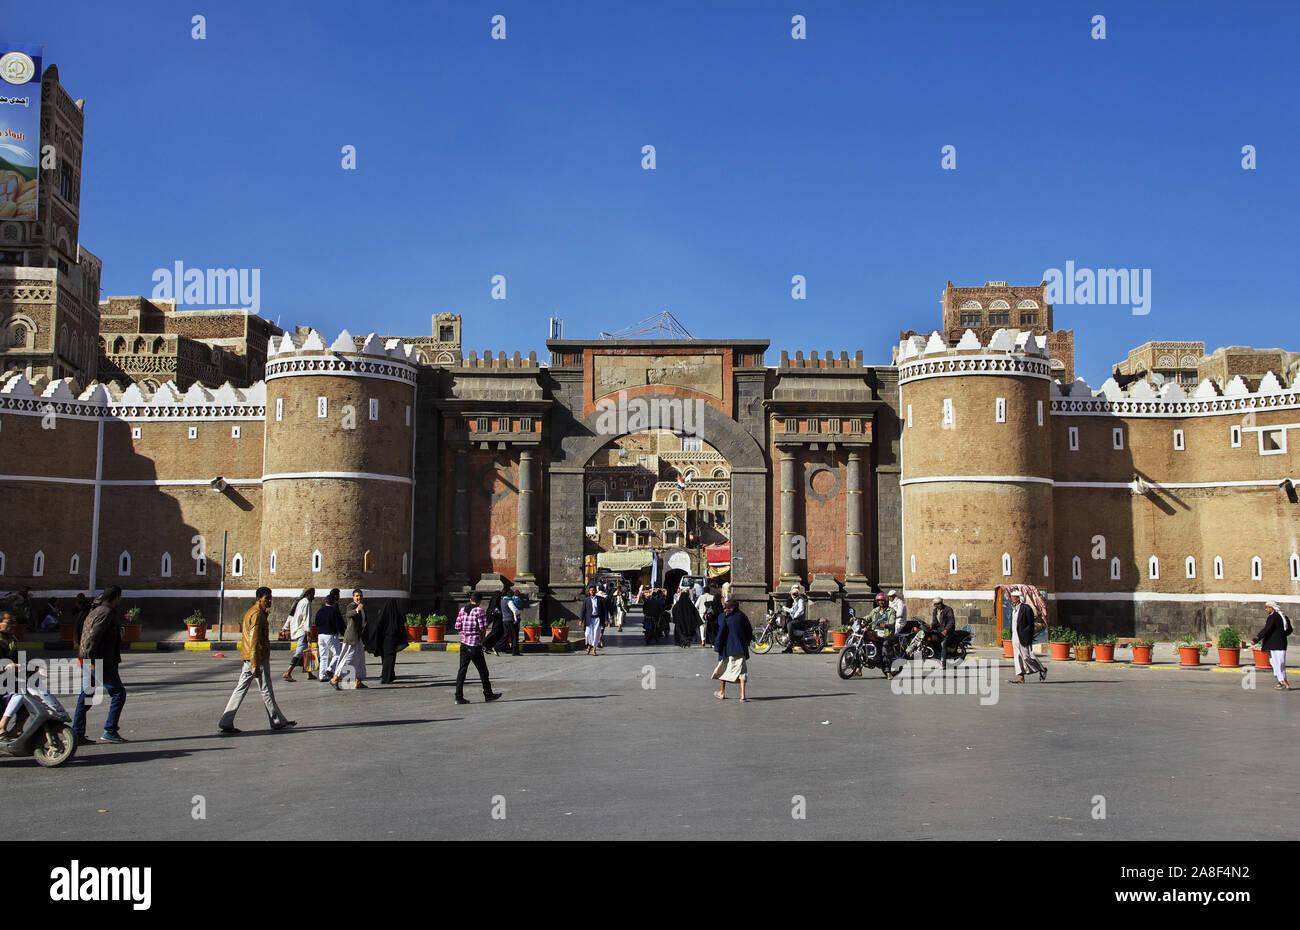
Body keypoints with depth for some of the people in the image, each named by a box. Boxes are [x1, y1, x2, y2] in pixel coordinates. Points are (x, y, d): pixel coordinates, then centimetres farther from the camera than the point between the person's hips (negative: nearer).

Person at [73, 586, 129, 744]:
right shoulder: (107, 613, -13)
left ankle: (77, 734, 11)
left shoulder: (95, 610, 17)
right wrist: (92, 660, -22)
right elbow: (94, 636, -22)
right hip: (101, 663, -10)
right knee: (118, 693, 0)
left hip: (87, 661, 10)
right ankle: (110, 731, -1)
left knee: (85, 696, 11)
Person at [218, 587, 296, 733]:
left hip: (247, 658, 9)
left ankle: (226, 722, 3)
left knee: (241, 689, 7)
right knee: (266, 691, 1)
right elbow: (254, 640, -21)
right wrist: (256, 665, -23)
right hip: (259, 658, -9)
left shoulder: (249, 612, 17)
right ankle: (277, 722, 11)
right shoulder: (257, 614, -15)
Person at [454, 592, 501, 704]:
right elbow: (483, 627, -15)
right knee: (482, 670, 8)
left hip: (464, 643, 5)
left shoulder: (462, 610, 6)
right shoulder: (479, 611, -11)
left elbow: (457, 628, 6)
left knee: (462, 670, 6)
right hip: (475, 644, -5)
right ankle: (488, 694, 20)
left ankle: (459, 697, 3)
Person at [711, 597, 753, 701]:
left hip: (727, 647, -2)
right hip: (740, 648, 2)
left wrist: (718, 647, -6)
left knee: (723, 668, 15)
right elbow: (749, 632, 7)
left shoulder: (724, 616, -5)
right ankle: (743, 695, -13)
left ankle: (722, 693, 26)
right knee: (741, 669, 0)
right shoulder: (742, 616, 5)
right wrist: (746, 643, 19)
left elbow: (721, 632, -11)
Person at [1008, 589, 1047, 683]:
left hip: (1023, 637, -8)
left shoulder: (1026, 608, -12)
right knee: (1018, 657, 6)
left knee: (1027, 656, -4)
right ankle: (1020, 677, 7)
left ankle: (1042, 669, 15)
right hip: (1015, 637, 8)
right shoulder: (1014, 609, 14)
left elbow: (1031, 624, -12)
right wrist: (1012, 635, 13)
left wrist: (1028, 638, -16)